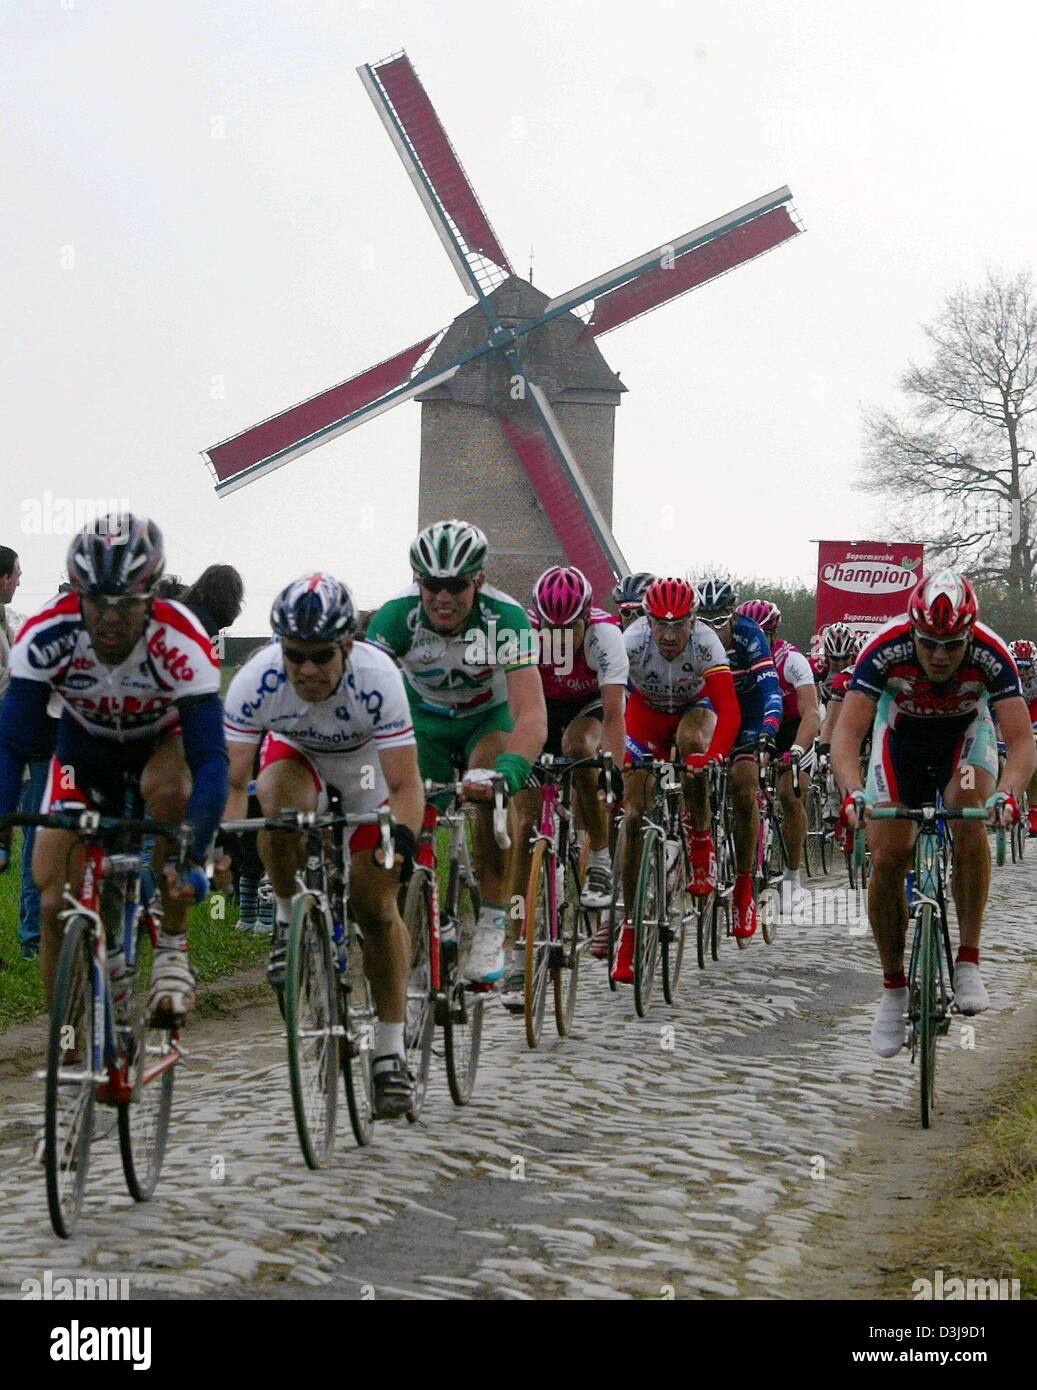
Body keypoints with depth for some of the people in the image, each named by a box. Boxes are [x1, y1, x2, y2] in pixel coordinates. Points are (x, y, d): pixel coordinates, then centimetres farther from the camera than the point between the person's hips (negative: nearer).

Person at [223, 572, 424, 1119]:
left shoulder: (377, 678, -38)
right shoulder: (256, 680, -34)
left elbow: (405, 786, -38)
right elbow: (232, 780, -30)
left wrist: (402, 838, -56)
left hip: (367, 762, -1)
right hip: (296, 751, 1)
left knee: (376, 906, -6)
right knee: (279, 803, -35)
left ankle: (391, 1053, 6)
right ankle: (289, 923, -9)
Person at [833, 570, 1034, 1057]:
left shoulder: (991, 654, -33)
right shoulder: (886, 649, -34)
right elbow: (847, 734, -36)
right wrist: (853, 792, -54)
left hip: (966, 733, 0)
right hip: (900, 736, 0)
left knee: (968, 815, -31)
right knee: (888, 857, -13)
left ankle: (968, 962, -21)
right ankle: (893, 990, 4)